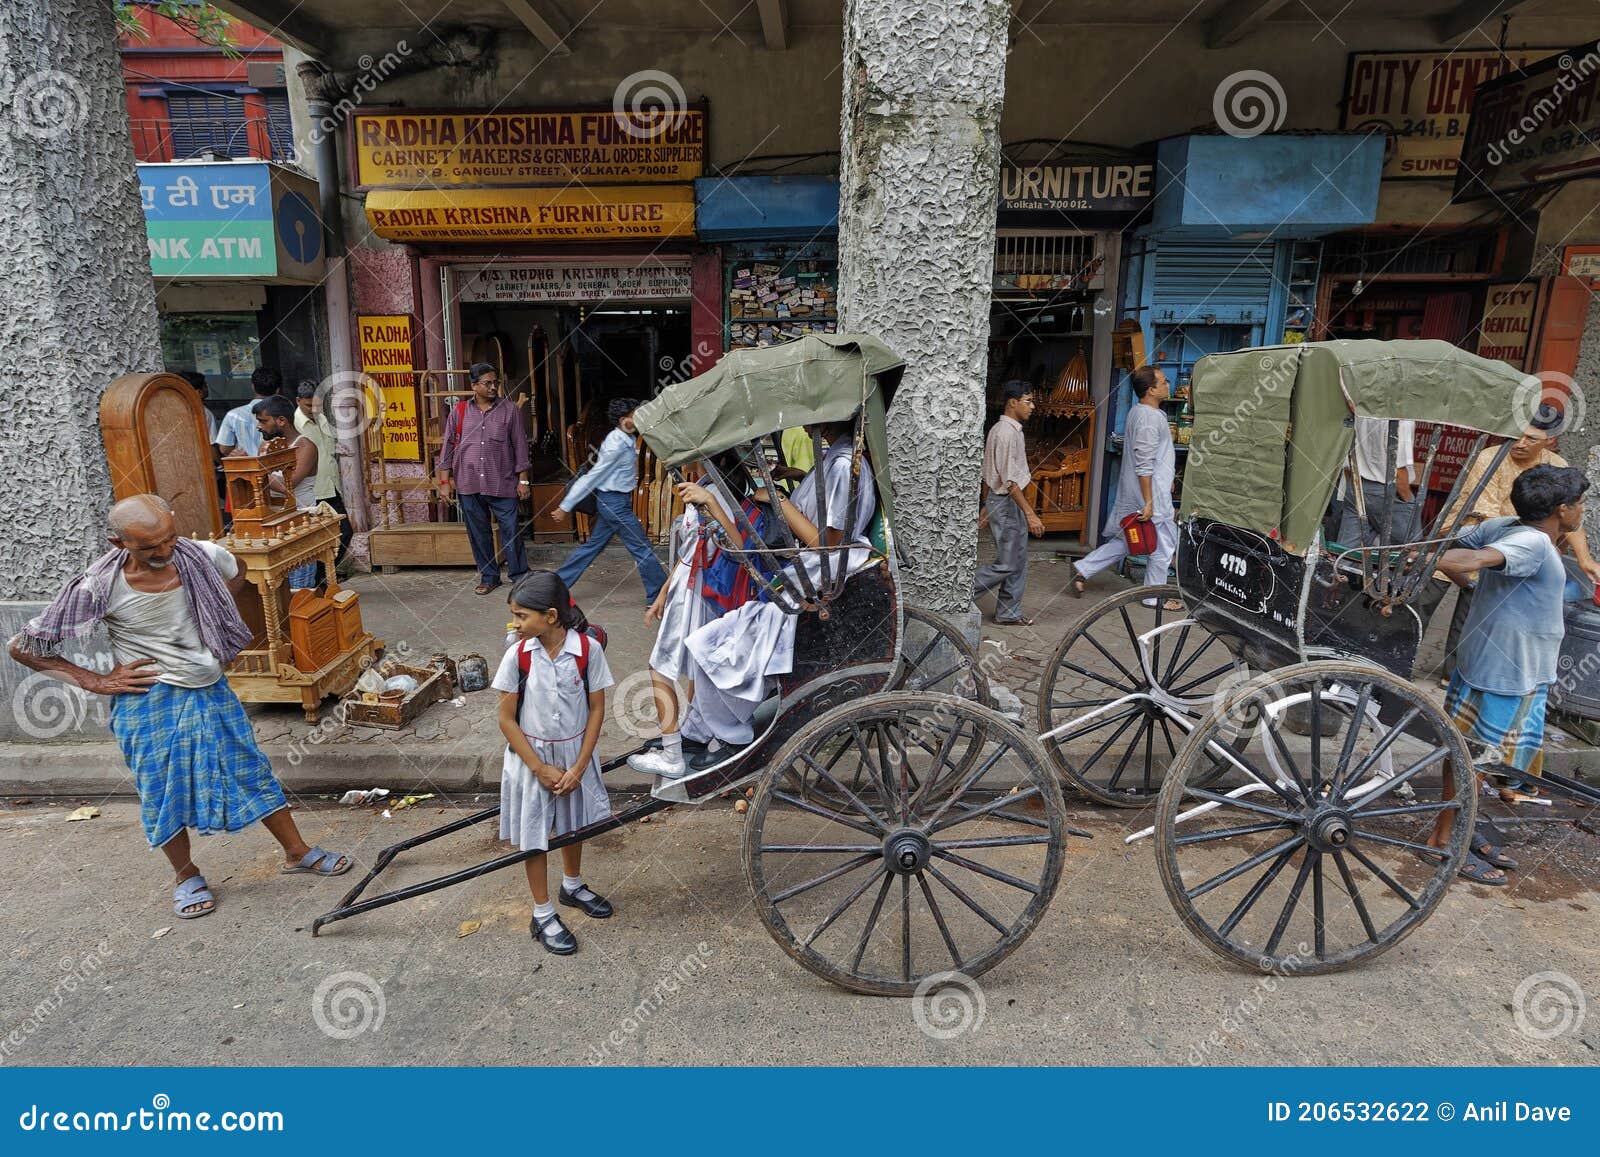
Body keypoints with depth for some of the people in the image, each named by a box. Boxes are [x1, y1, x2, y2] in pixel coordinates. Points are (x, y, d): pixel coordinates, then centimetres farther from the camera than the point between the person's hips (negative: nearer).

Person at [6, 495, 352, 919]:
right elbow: (22, 646, -9)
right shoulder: (99, 588, -19)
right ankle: (187, 876, 30)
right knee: (164, 791, 8)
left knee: (252, 772, 9)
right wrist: (95, 681, -11)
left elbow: (236, 573, 16)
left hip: (210, 691, 3)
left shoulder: (201, 556, -12)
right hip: (148, 701, -3)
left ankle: (297, 851, 23)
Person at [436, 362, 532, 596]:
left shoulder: (510, 409, 0)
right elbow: (448, 446, 8)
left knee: (511, 531, 0)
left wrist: (523, 480, -1)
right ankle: (488, 577, 23)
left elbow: (520, 445, 2)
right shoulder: (459, 411, 4)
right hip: (469, 484, 2)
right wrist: (445, 481, 4)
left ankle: (520, 576, 11)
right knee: (478, 533, 10)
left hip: (502, 483, -2)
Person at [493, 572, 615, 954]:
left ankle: (572, 886, 48)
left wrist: (578, 767, -12)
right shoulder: (518, 655, -18)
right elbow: (507, 720, -11)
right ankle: (542, 916, 28)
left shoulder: (588, 648, -18)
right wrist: (541, 769, -13)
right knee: (534, 835, 10)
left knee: (573, 823, 22)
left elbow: (596, 710, -9)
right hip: (531, 757, -1)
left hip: (575, 754, 1)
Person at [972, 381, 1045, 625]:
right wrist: (1030, 513, -24)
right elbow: (1010, 480, -24)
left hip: (1004, 502, 10)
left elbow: (990, 472, 18)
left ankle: (1009, 613, 19)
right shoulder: (1007, 432, -19)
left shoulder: (1002, 429, 13)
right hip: (1006, 503, -10)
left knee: (1018, 562, 12)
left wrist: (987, 505, 23)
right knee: (1007, 564, -4)